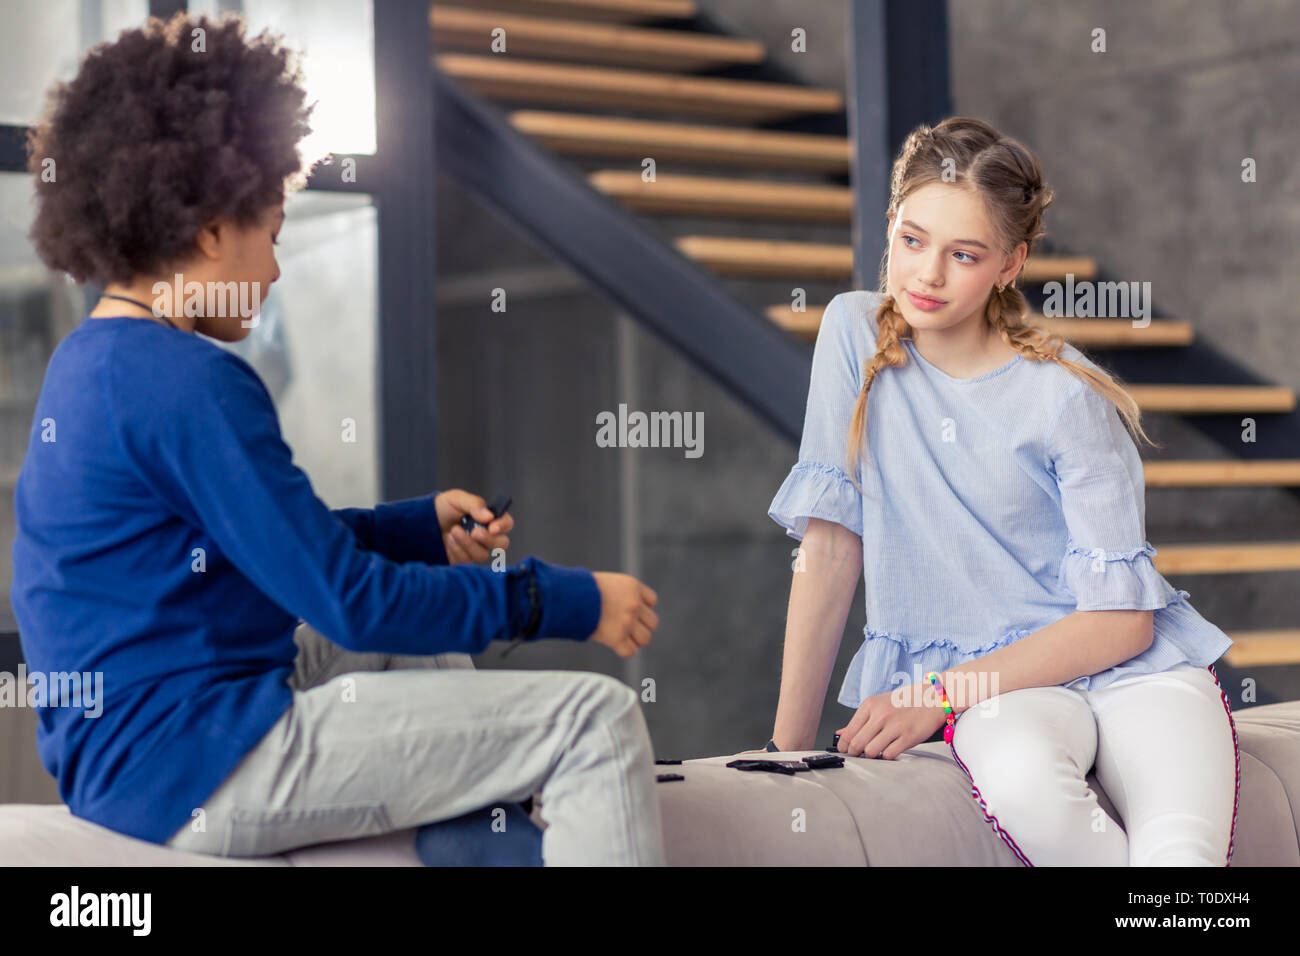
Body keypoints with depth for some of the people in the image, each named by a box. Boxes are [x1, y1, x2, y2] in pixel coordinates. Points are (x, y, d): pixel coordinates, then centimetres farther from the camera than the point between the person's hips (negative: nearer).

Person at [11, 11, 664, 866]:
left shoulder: (88, 362, 12)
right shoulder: (189, 383, -19)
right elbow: (351, 601, -19)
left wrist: (427, 528, 19)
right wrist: (572, 602, -10)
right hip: (202, 769, -11)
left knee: (431, 657, 34)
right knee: (597, 718, -12)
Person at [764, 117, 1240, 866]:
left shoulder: (1065, 397, -8)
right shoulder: (856, 334, -1)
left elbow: (1120, 619, -9)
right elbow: (830, 547, -1)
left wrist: (937, 695, -16)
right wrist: (789, 744, -4)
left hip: (1130, 663, -1)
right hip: (989, 678, 2)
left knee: (1181, 853, -32)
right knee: (1021, 784, -35)